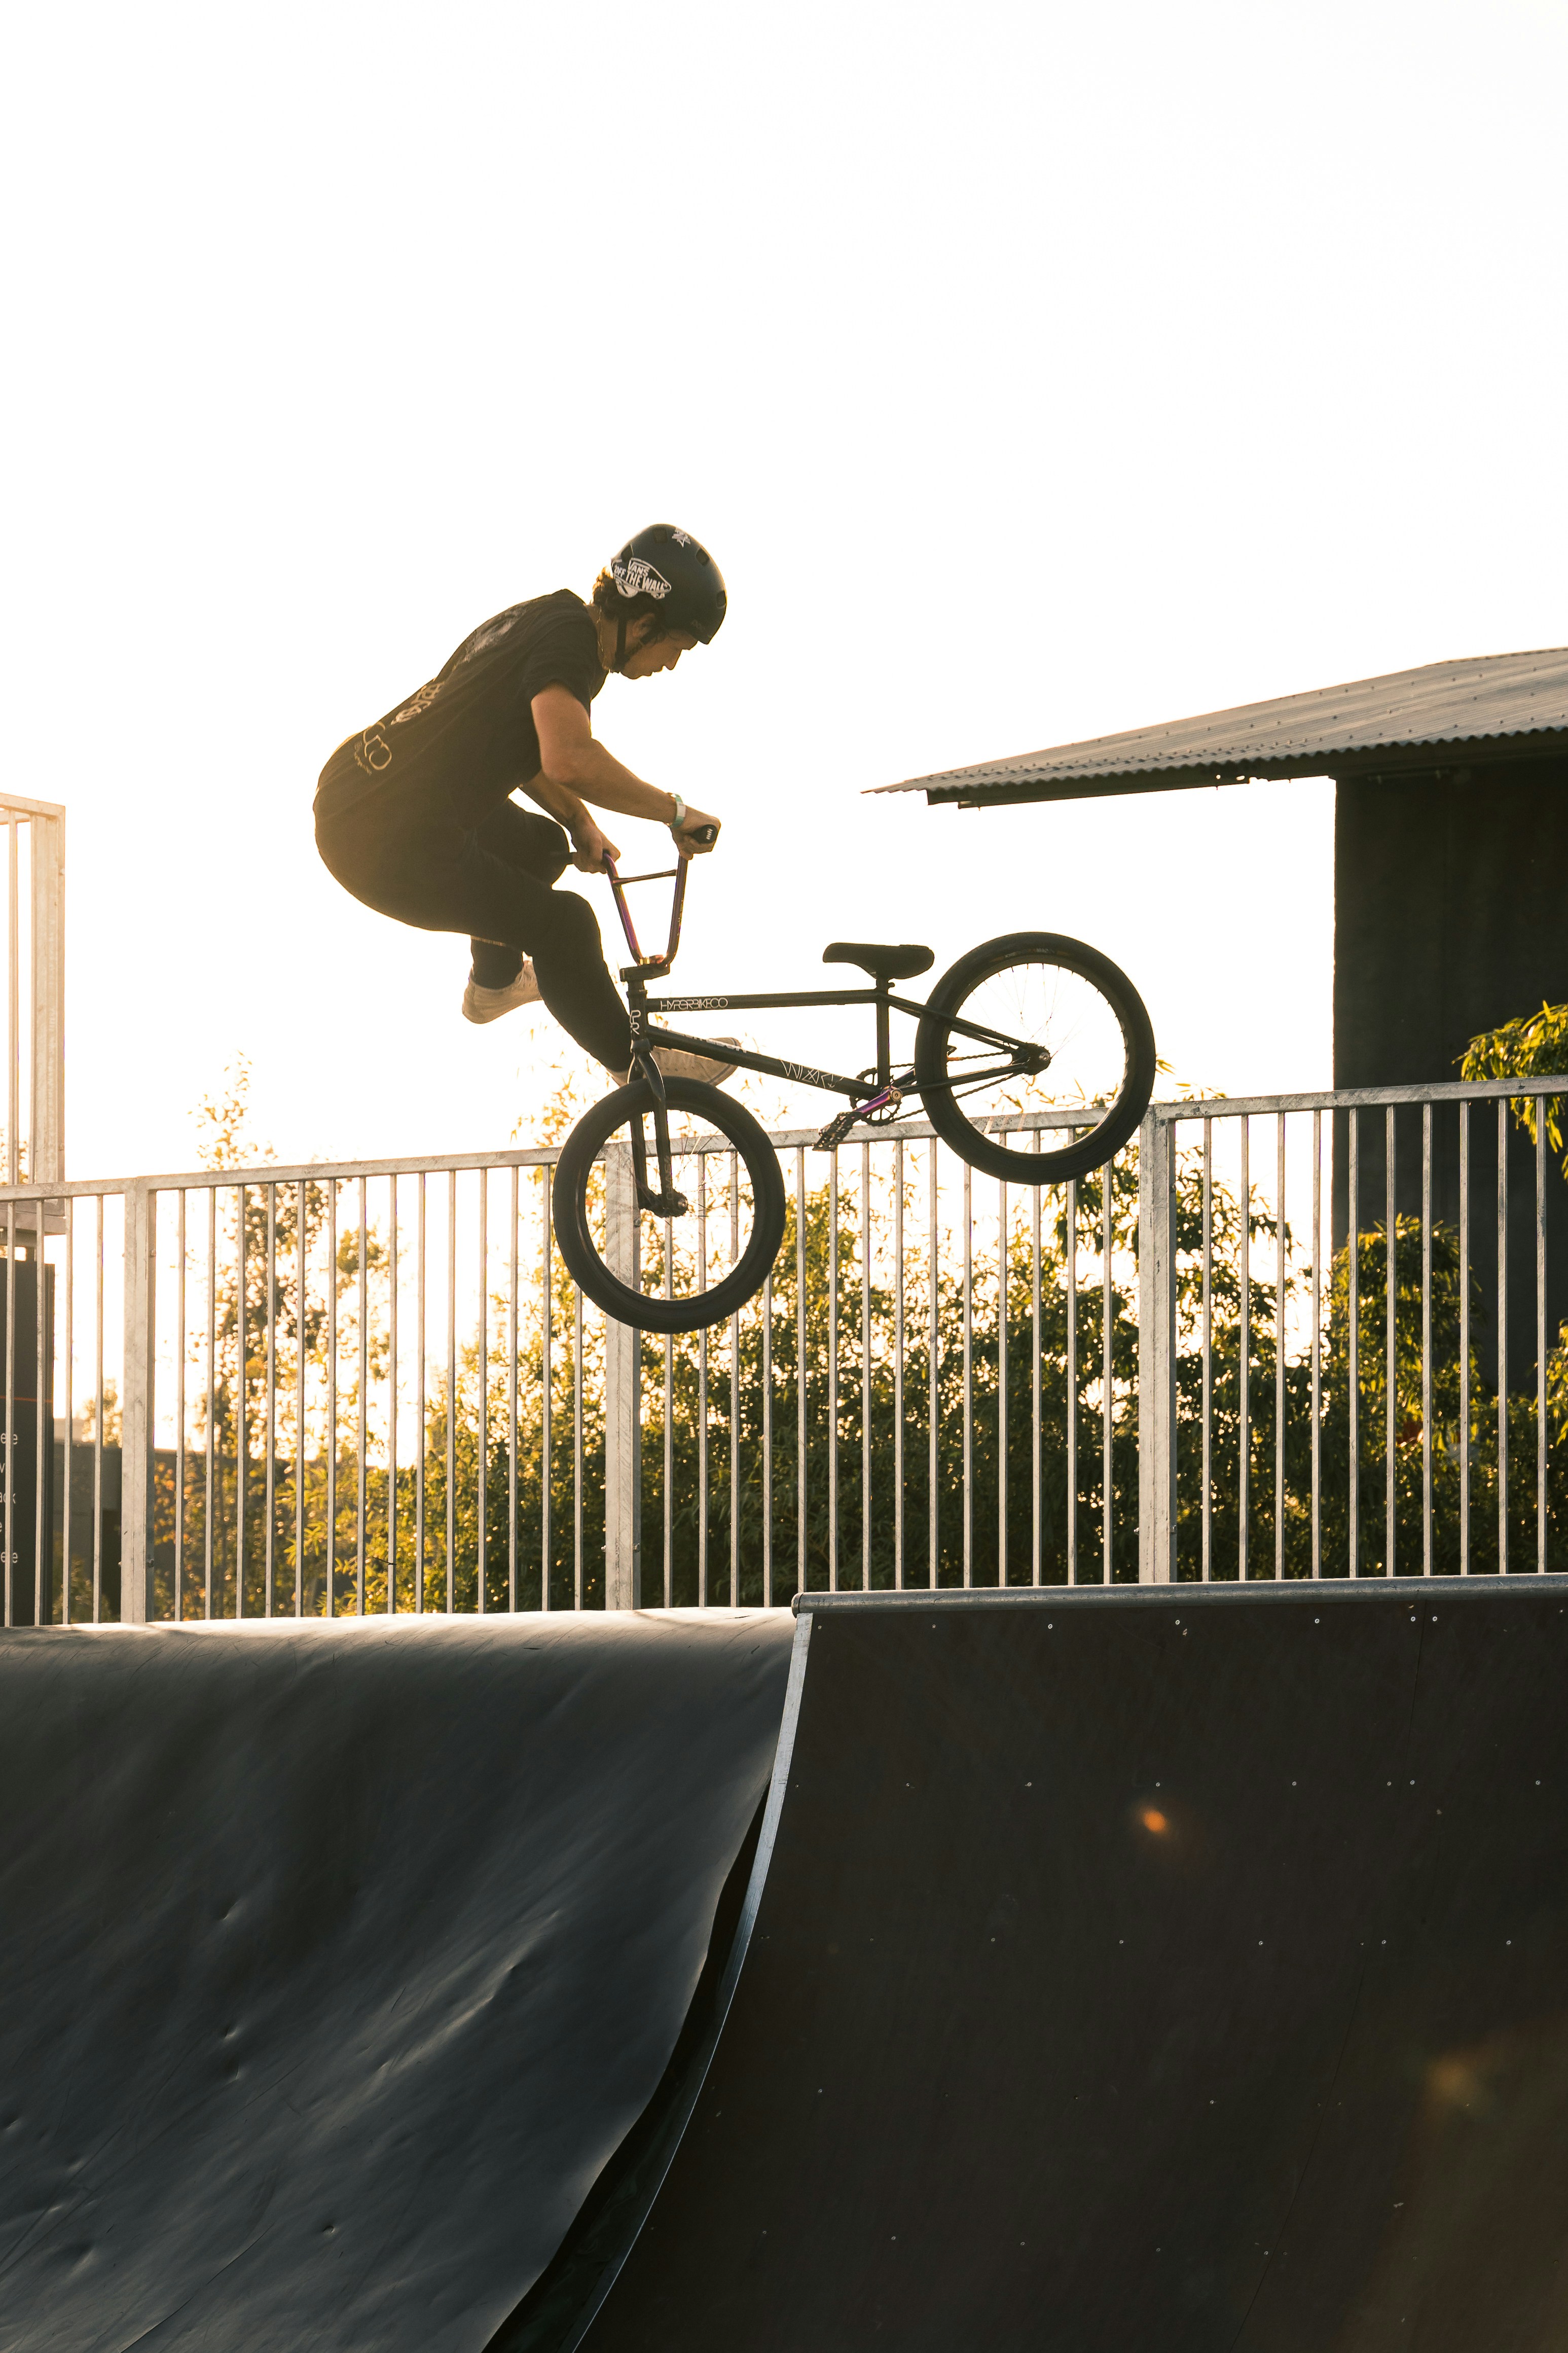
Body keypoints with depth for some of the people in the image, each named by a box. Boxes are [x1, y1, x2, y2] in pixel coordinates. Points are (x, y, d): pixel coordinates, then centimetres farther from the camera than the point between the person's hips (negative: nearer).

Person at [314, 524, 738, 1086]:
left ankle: (493, 984, 52)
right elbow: (571, 760, -35)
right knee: (564, 925, 0)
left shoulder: (539, 618, 11)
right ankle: (634, 1061, 18)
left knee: (540, 845, 31)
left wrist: (579, 824, 18)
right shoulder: (570, 637, -18)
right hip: (393, 850, -10)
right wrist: (674, 811, -23)